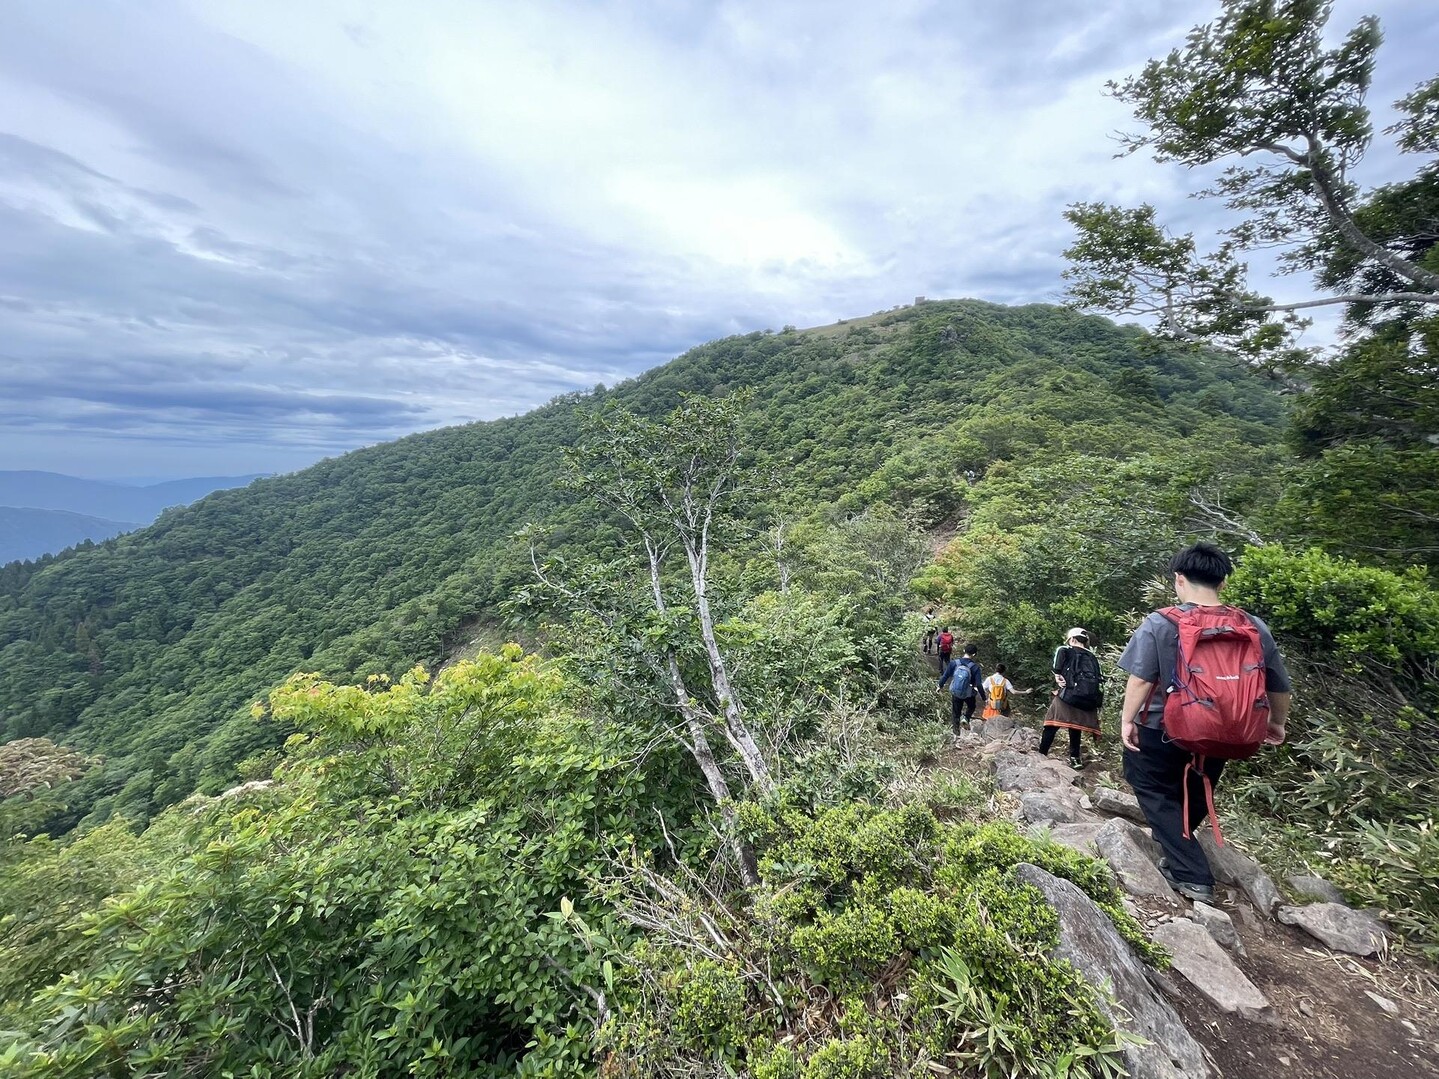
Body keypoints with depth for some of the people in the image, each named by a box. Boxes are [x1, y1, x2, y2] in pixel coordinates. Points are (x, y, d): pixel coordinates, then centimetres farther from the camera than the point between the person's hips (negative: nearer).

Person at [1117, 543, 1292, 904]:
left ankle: (1192, 874, 6)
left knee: (1154, 789, 13)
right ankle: (1174, 839, 48)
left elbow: (1140, 679, -20)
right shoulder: (1255, 628, -2)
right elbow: (1280, 688, 8)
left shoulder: (1160, 623, -16)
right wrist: (1276, 724, 25)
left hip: (1165, 731, -5)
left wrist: (1127, 719, -8)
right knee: (1196, 793, 26)